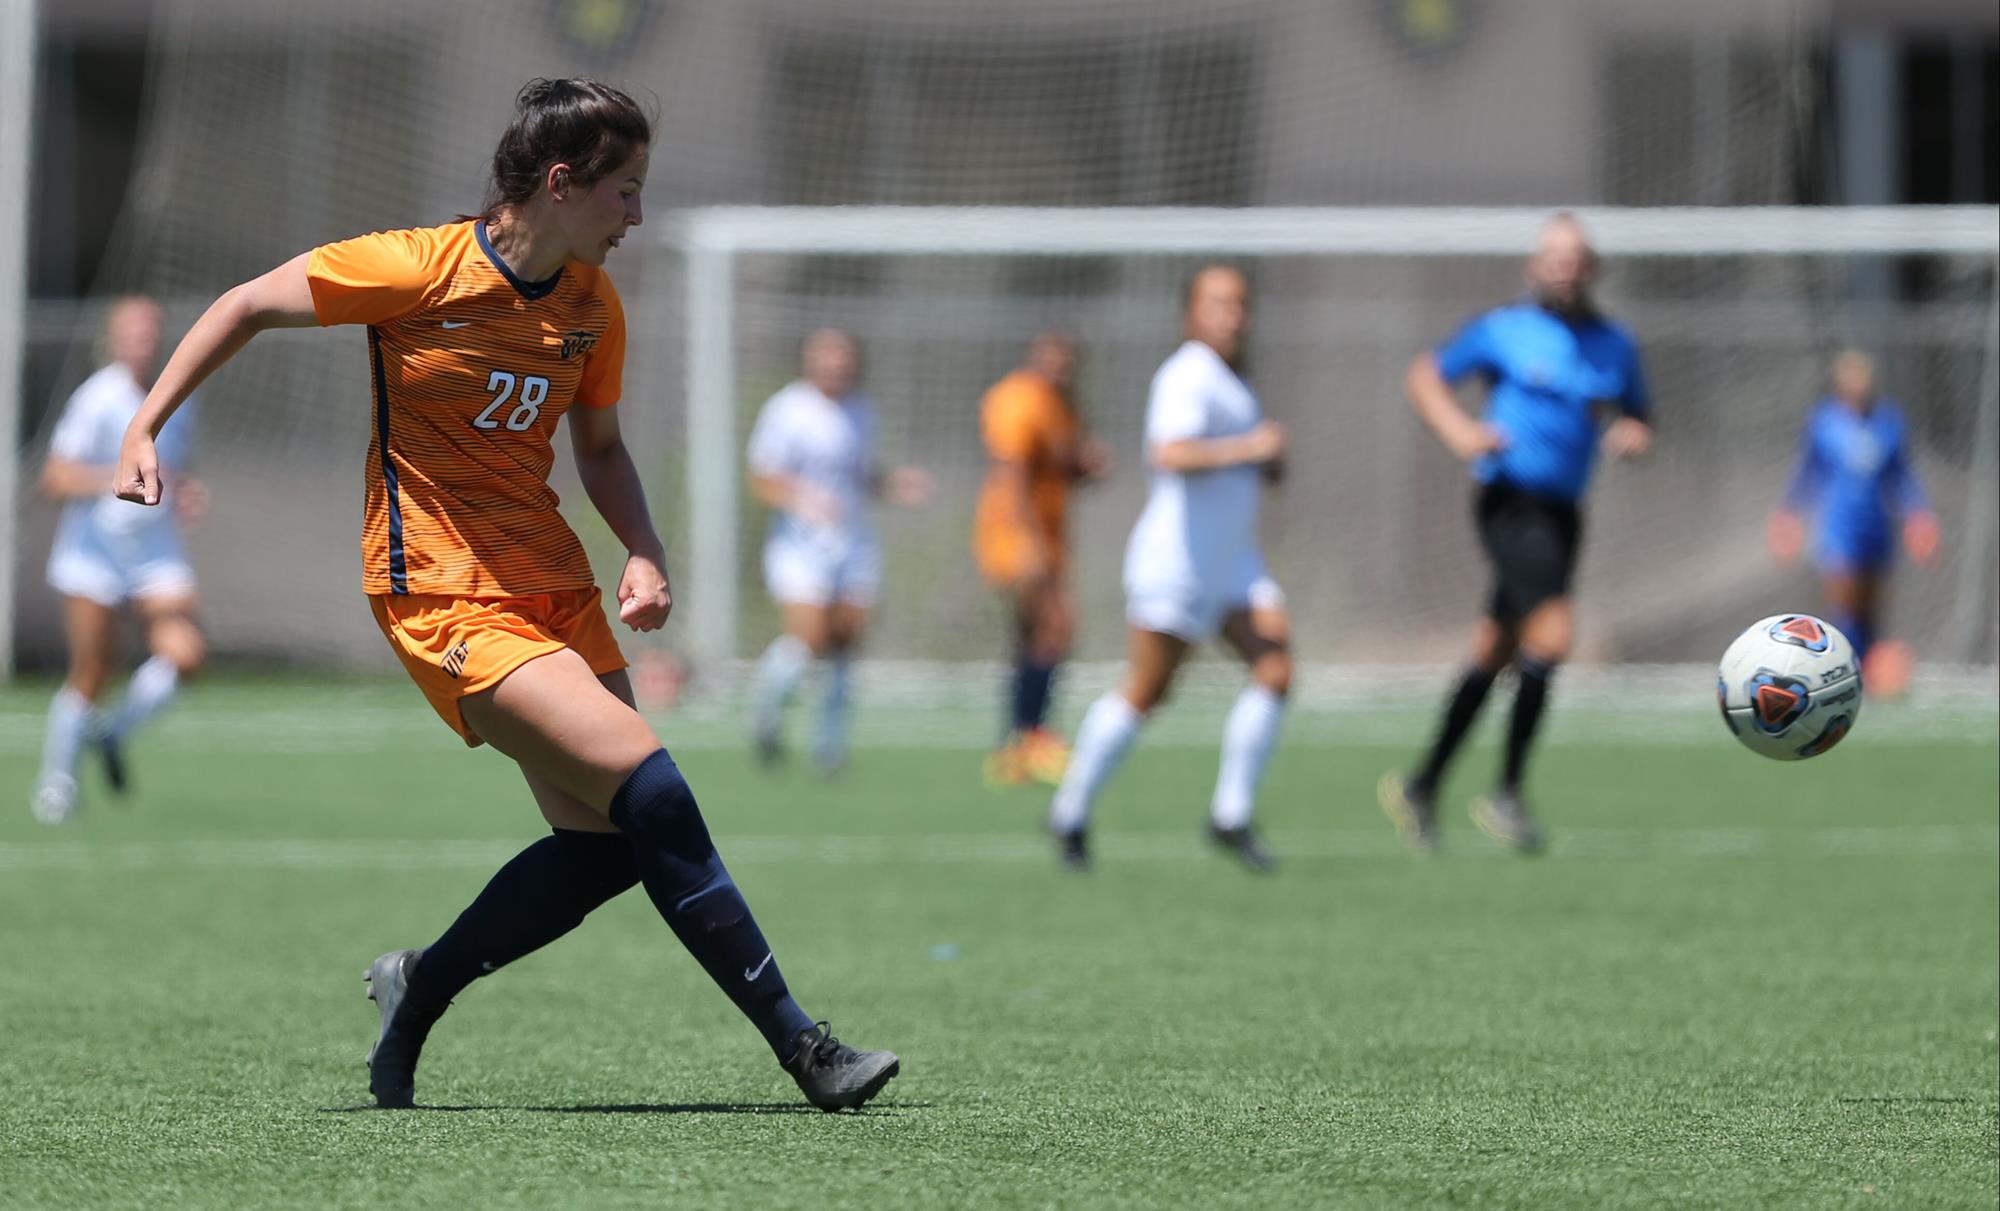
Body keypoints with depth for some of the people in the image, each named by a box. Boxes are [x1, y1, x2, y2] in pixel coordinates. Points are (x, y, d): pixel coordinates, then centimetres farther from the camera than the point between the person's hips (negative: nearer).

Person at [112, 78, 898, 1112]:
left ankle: (418, 992, 24)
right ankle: (799, 1045, -15)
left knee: (604, 846, 1)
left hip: (554, 587, 8)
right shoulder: (418, 271, -14)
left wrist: (645, 555, 0)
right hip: (442, 592, -8)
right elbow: (248, 306, -3)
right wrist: (143, 429, -6)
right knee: (646, 784, -19)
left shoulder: (593, 308, 4)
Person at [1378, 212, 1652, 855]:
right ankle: (1506, 795, -11)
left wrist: (1633, 434, -2)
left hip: (1562, 512, 6)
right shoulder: (1504, 329, -2)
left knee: (1494, 655, 12)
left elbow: (1637, 419, 22)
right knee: (1552, 634, -21)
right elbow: (1423, 376, 3)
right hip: (1511, 503, -6)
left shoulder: (1614, 345, 11)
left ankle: (1421, 788, 24)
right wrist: (1458, 430, -14)